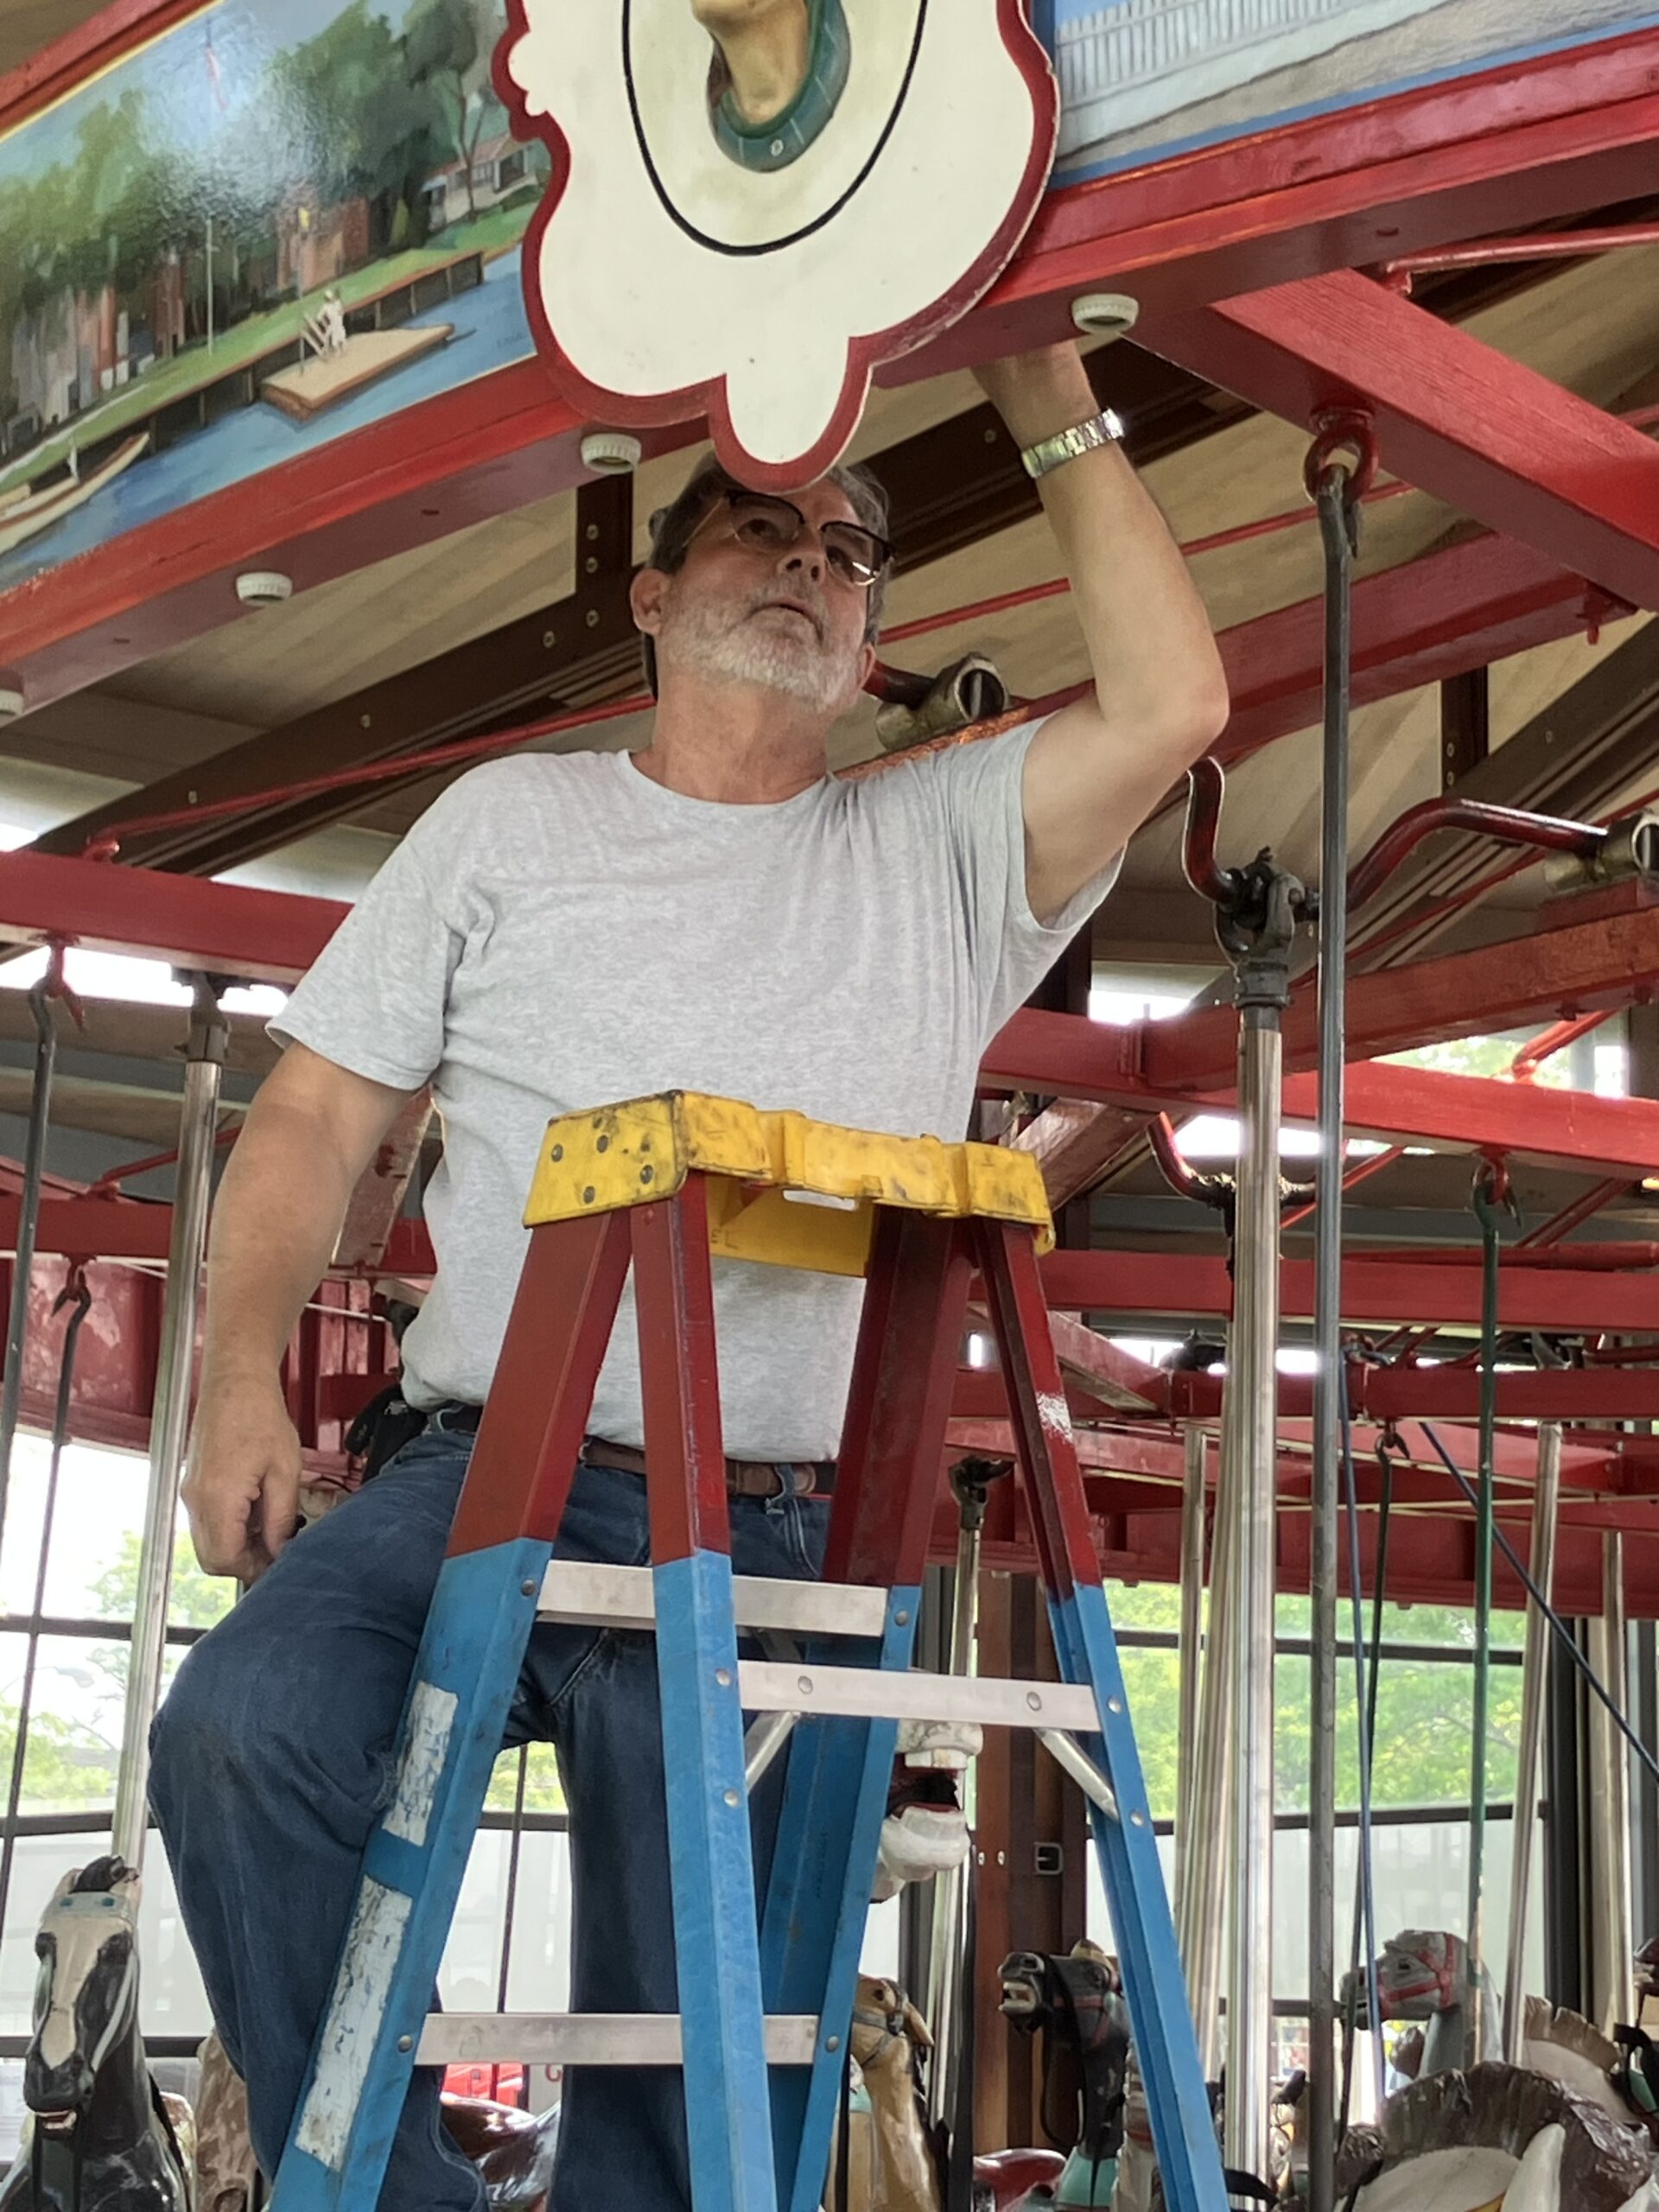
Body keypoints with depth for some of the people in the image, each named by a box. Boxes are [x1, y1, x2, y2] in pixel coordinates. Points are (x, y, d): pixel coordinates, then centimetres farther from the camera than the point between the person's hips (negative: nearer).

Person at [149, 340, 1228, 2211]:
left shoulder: (939, 856, 14)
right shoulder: (517, 815, 15)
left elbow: (1171, 706, -2)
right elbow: (315, 1116, 11)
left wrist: (1056, 411, 3)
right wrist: (241, 1375, -4)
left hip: (769, 1549, 0)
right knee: (244, 1724, -28)